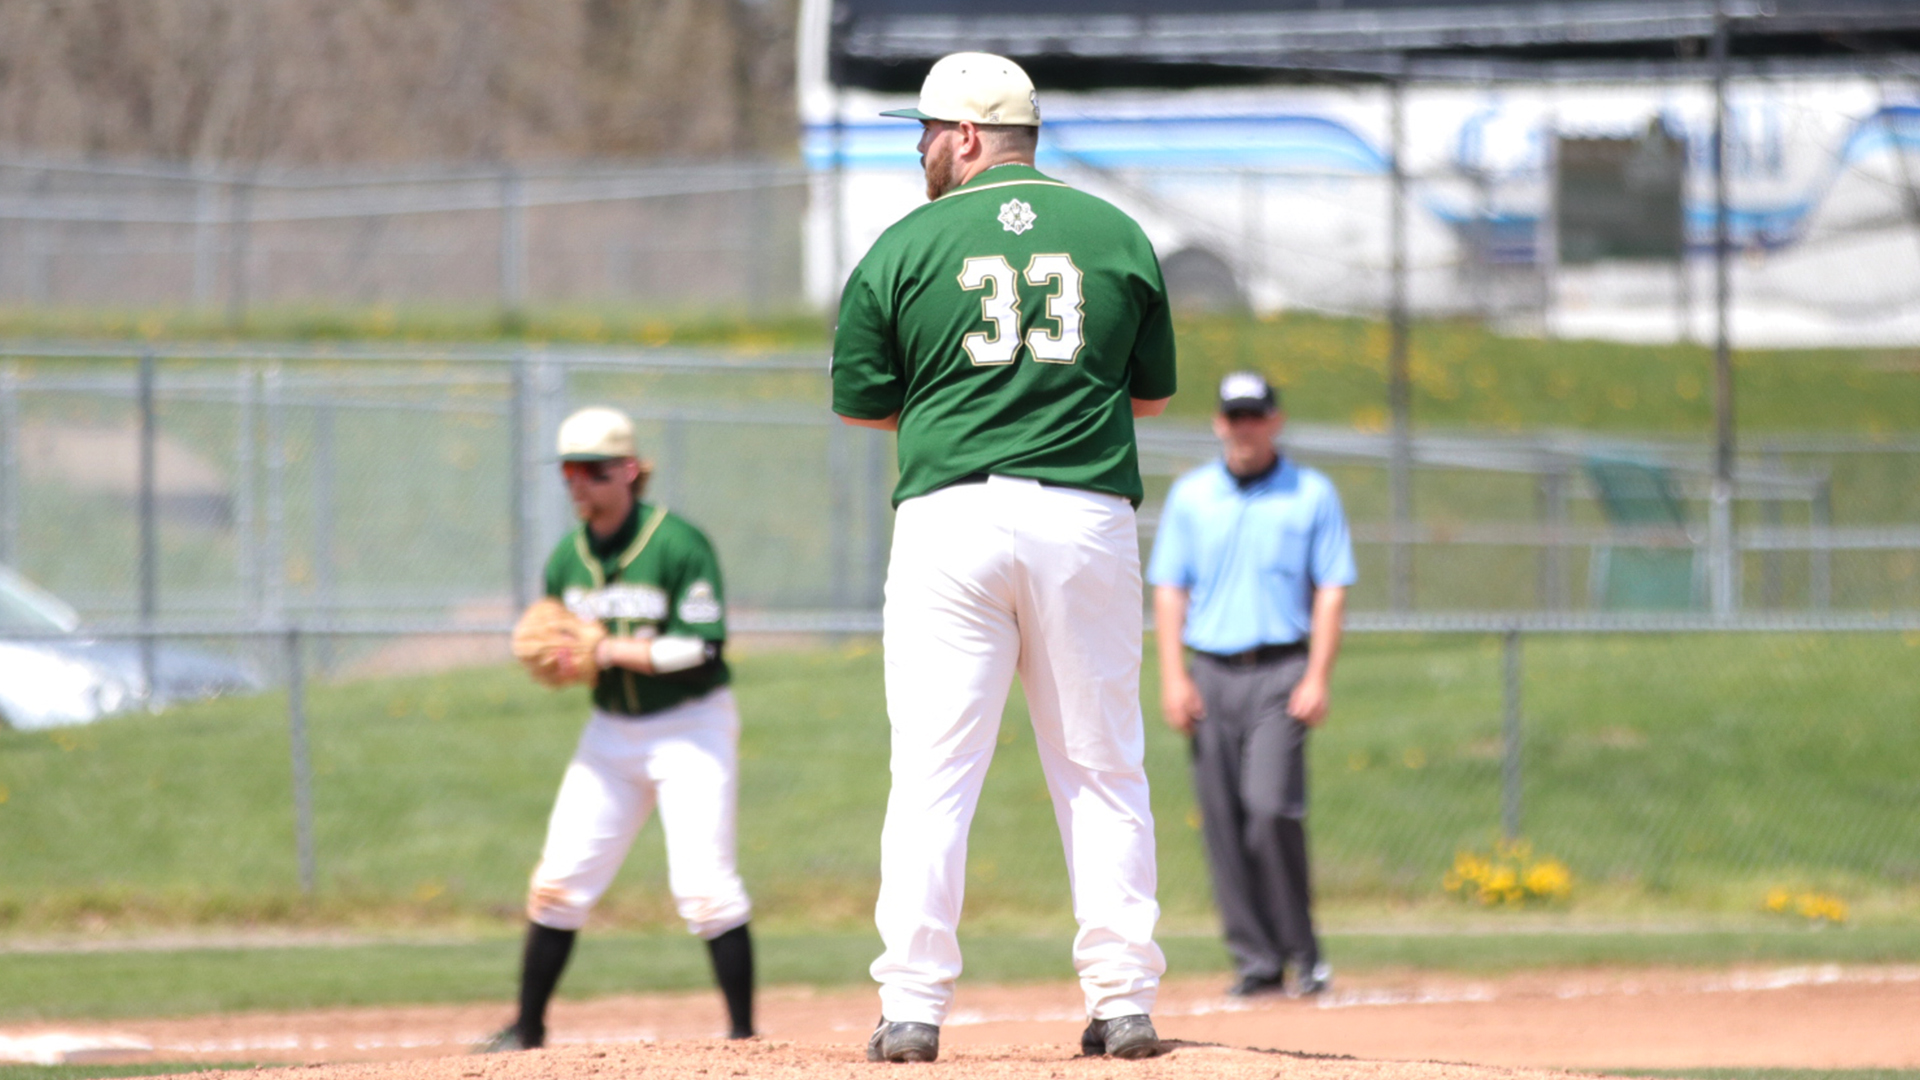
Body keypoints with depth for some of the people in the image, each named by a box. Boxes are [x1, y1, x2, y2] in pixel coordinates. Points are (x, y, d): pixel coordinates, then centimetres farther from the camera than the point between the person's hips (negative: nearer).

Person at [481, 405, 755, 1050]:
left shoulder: (677, 544, -15)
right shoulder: (567, 559, 5)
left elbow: (699, 648, -20)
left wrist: (608, 652, -21)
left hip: (689, 726, -6)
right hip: (610, 730, 6)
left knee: (703, 888, -14)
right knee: (559, 881, 4)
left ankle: (743, 1033, -7)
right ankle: (528, 1028, 15)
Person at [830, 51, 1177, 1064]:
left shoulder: (906, 247, 1)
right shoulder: (1117, 234, 9)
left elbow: (861, 402, 7)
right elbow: (1151, 393, 15)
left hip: (949, 515, -2)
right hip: (1087, 515, 2)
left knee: (932, 769, -1)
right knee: (1102, 767, 8)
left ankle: (912, 1004, -6)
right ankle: (1123, 1000, 4)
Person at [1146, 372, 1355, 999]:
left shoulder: (1312, 495, 5)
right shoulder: (1190, 496, 12)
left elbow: (1331, 590, 2)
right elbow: (1169, 588, 9)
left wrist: (1316, 678, -8)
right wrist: (1173, 676, -2)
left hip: (1280, 671, -3)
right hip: (1211, 674, 3)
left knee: (1270, 807, -18)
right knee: (1223, 823, -1)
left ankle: (1302, 952, -6)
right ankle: (1257, 961, 4)